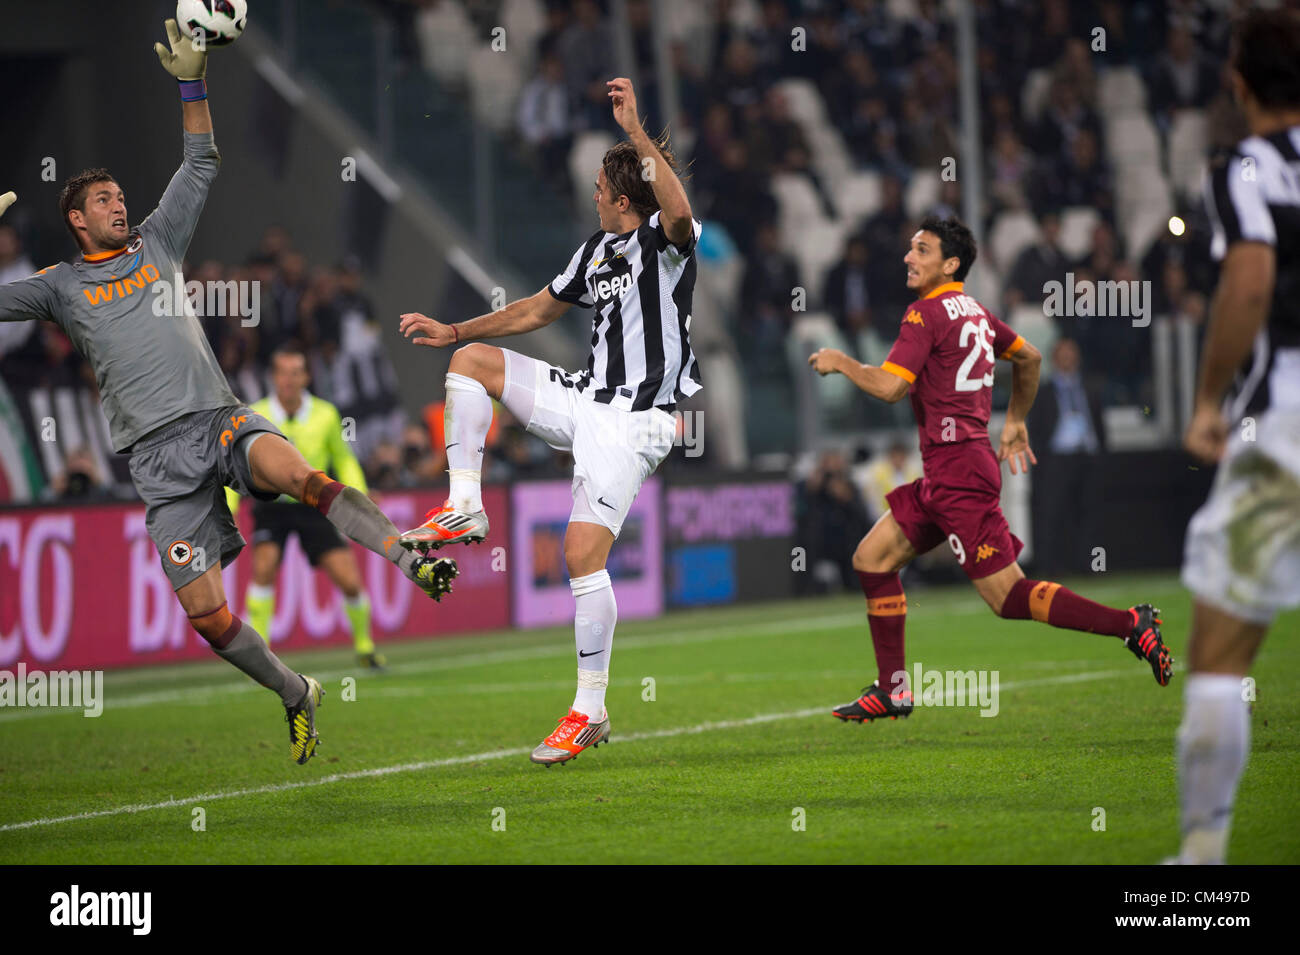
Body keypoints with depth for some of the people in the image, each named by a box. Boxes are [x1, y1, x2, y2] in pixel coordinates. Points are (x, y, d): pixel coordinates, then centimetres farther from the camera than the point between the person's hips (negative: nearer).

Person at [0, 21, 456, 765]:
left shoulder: (156, 242, 20)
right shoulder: (61, 285, 14)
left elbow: (202, 165, 22)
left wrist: (192, 84, 13)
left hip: (219, 418, 0)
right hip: (159, 454, 0)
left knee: (293, 470, -36)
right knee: (204, 608, -9)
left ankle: (412, 560, -42)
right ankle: (296, 695, 11)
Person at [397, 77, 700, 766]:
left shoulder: (665, 240, -10)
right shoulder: (598, 249, 15)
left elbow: (679, 209, -36)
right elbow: (538, 310, 28)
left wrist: (635, 130, -39)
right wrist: (452, 331, 27)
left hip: (631, 421, -8)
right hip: (585, 399, 8)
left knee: (582, 551, -17)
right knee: (472, 360, 5)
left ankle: (590, 711, -9)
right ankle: (464, 509, 1)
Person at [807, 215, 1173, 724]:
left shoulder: (926, 314, -11)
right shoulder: (974, 312, 15)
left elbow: (889, 386, -20)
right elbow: (1029, 357, 29)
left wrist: (839, 361, -3)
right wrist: (1016, 421, 38)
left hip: (957, 471, -10)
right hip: (946, 474, 10)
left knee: (1008, 595, -10)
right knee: (872, 558, 11)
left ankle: (1130, 624, -13)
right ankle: (892, 691, 12)